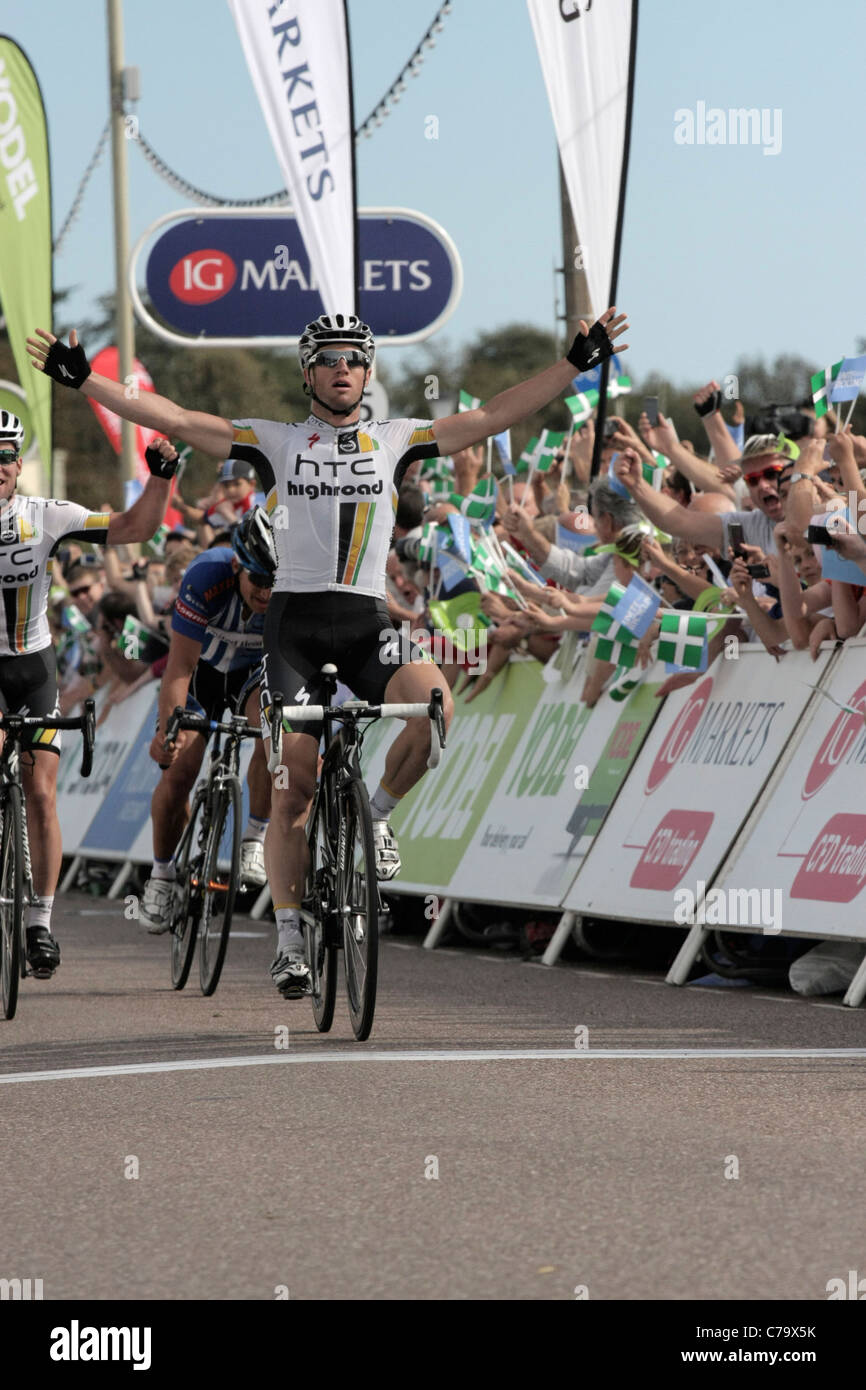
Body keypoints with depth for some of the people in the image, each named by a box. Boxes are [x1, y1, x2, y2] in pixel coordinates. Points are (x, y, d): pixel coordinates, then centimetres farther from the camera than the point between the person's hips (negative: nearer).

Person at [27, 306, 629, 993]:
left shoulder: (395, 440, 10)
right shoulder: (276, 441, 6)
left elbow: (493, 416, 6)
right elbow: (175, 420, -1)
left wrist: (578, 361, -1)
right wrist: (83, 378, -10)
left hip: (367, 622, 1)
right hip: (296, 619, -1)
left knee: (434, 703, -29)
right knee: (293, 786, -6)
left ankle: (377, 814, -2)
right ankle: (290, 941, 4)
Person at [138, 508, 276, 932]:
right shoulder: (206, 577, -36)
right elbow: (180, 666, -34)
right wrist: (166, 728, -45)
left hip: (260, 670, 0)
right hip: (205, 665, 0)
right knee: (178, 770, -11)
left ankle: (255, 838, -11)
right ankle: (161, 874, 11)